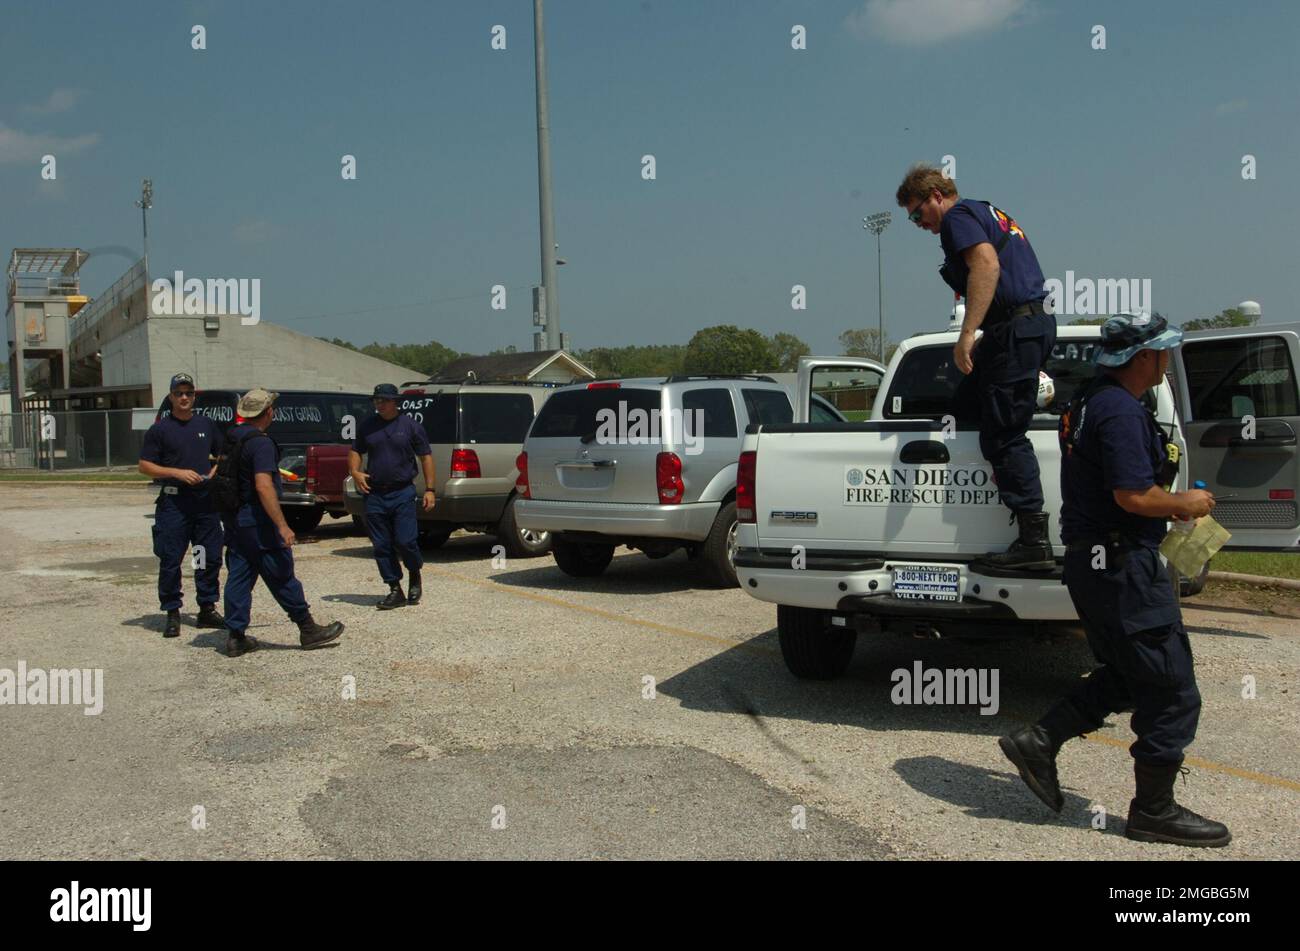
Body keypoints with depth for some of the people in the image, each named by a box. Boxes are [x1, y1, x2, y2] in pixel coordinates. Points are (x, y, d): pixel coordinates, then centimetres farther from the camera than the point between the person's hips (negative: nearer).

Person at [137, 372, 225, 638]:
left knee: (210, 557, 7)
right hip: (174, 502, -4)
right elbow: (145, 466, -2)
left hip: (206, 499, 4)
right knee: (170, 560, -2)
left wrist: (216, 471, 2)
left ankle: (207, 609, 19)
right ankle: (172, 613, 6)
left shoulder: (207, 424, 13)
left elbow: (223, 455, 23)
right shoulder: (160, 429, 1)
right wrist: (178, 472, -14)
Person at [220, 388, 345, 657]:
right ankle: (308, 630, 9)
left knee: (238, 576, 10)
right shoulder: (261, 443, -18)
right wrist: (282, 525, -26)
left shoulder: (232, 439, 10)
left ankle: (236, 637, 10)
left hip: (234, 520, 9)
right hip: (257, 521, -8)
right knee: (282, 577, 0)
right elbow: (263, 486, -26)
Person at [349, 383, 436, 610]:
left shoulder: (410, 426, 1)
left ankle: (415, 577, 18)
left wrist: (429, 489, -3)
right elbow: (355, 451, 19)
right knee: (382, 546, 3)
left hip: (402, 493, -4)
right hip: (374, 495, 4)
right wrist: (355, 472, -3)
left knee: (405, 541, -10)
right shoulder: (367, 426, 10)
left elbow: (426, 457, 3)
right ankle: (395, 591, 13)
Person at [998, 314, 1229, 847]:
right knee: (1172, 693, 2)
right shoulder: (1122, 411, -19)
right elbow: (1134, 497, -24)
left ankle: (1038, 743, 16)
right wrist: (1185, 503, -6)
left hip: (1092, 559, 10)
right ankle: (1154, 811, 13)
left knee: (1124, 678, 21)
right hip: (1122, 564, -10)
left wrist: (1170, 503, 18)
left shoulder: (1090, 402, 13)